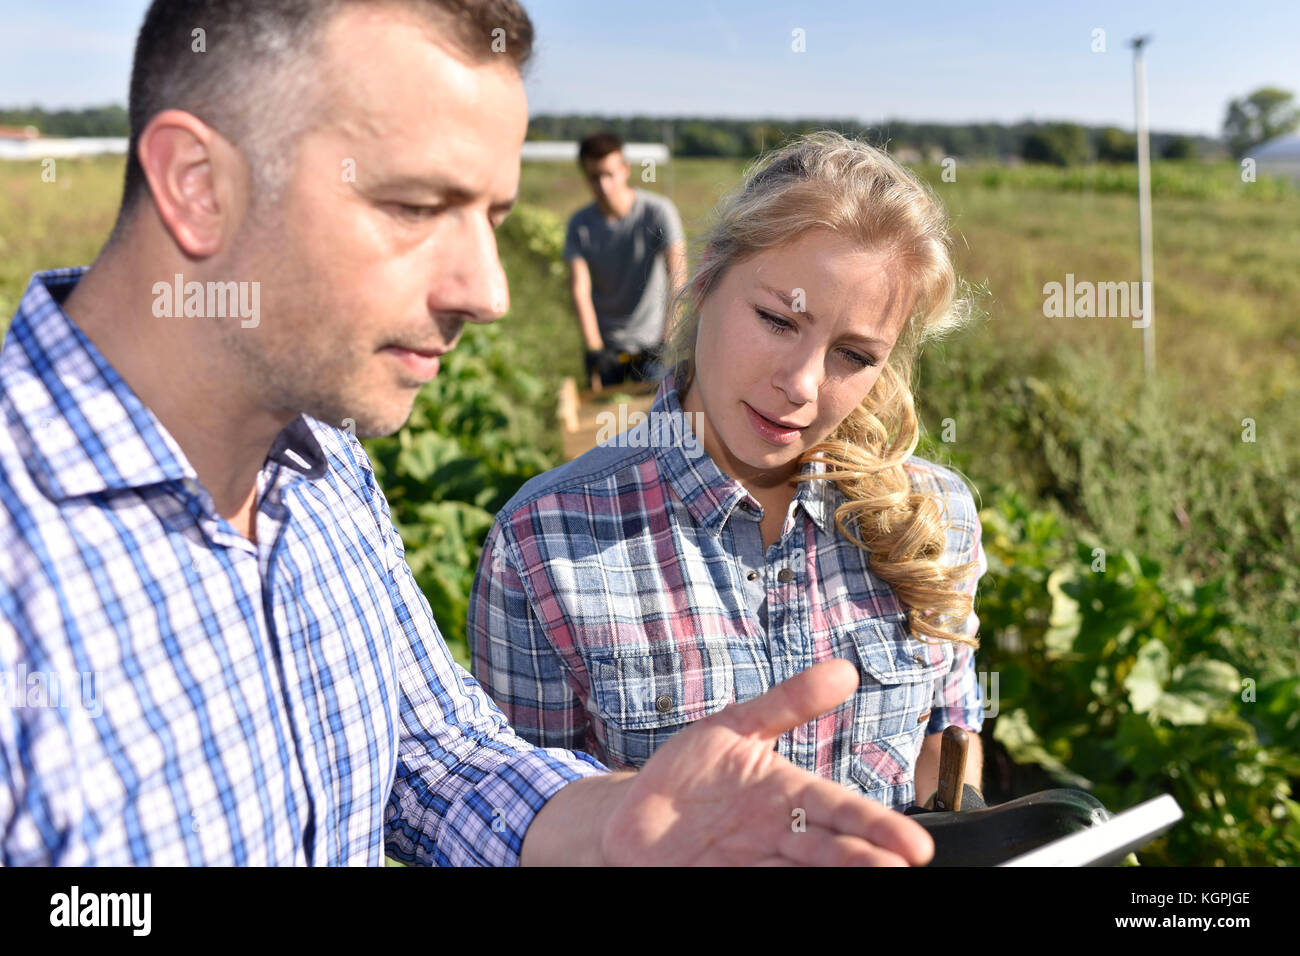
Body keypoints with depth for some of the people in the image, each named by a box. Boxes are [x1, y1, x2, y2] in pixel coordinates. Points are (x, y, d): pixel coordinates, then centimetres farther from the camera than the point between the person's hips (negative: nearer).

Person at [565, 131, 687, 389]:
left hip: (651, 341, -2)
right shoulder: (579, 225, -5)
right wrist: (594, 348, -21)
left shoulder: (659, 211, -11)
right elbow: (579, 290, -11)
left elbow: (677, 276, -18)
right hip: (605, 344, 2)